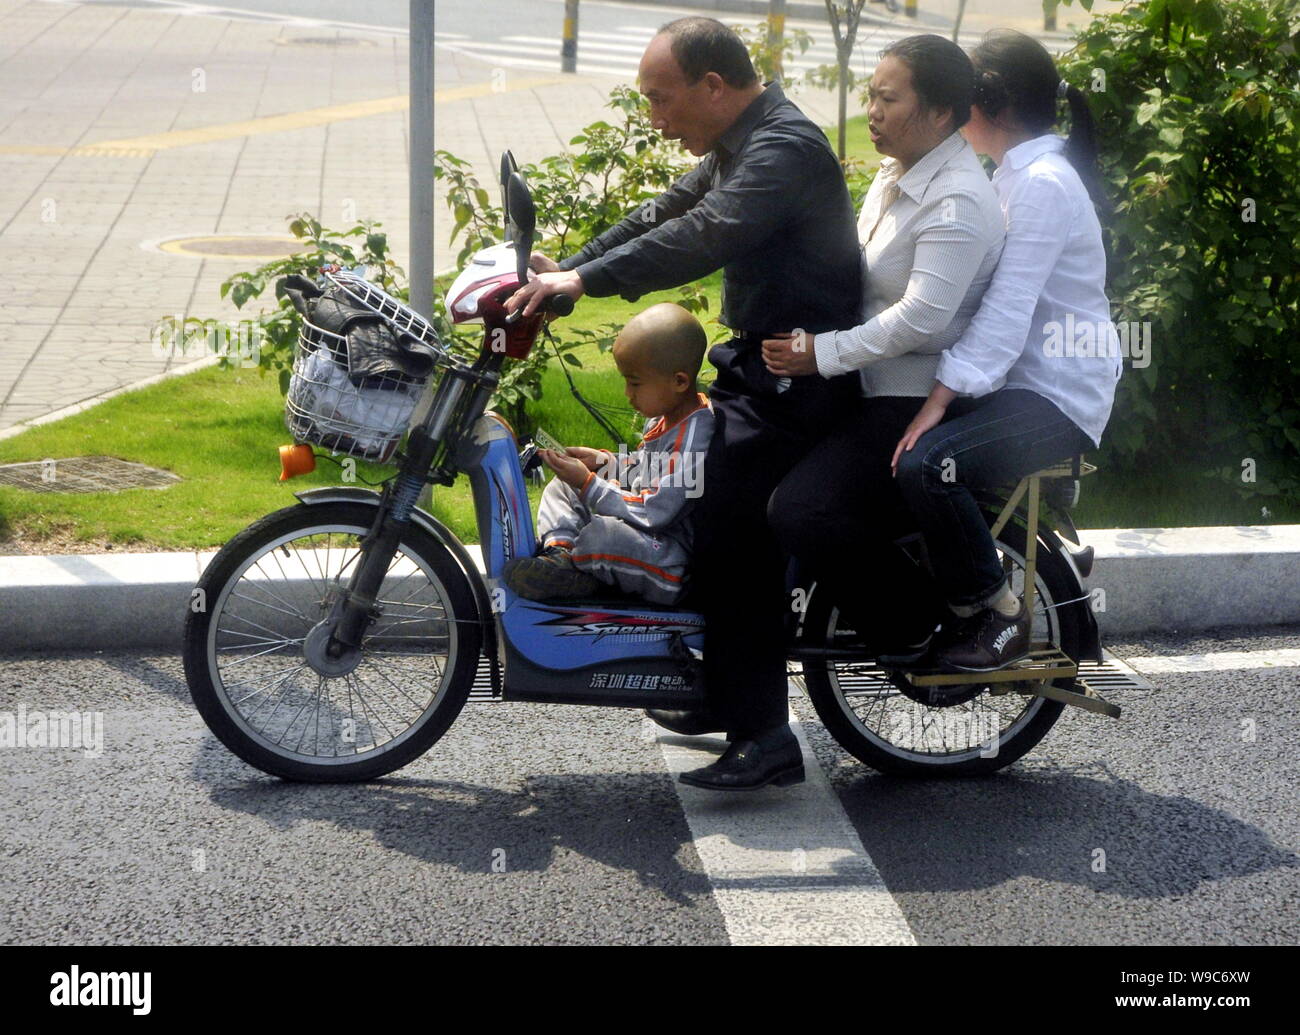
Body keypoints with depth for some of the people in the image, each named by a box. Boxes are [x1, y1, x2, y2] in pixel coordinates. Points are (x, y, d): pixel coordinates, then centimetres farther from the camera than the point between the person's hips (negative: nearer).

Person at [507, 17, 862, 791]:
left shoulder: (785, 148, -20)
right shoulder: (738, 143, 14)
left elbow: (703, 237, -33)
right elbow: (667, 212, 18)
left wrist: (585, 280, -36)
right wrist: (569, 267, 9)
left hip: (796, 377, -11)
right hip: (760, 362, 11)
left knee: (735, 534, -16)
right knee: (709, 515, 17)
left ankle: (766, 740, -13)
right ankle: (724, 694, 29)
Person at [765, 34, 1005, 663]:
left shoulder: (957, 202, -19)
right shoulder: (896, 175, 12)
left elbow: (921, 317, -26)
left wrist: (822, 354, -23)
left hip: (921, 404, -10)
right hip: (878, 392, 10)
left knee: (800, 511, -23)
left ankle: (917, 624, -4)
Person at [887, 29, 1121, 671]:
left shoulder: (1043, 184, -16)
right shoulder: (1020, 175, 15)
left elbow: (1006, 311, -23)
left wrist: (940, 399, -26)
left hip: (1058, 398, -10)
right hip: (1021, 378, 10)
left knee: (925, 462, -29)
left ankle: (999, 616, -11)